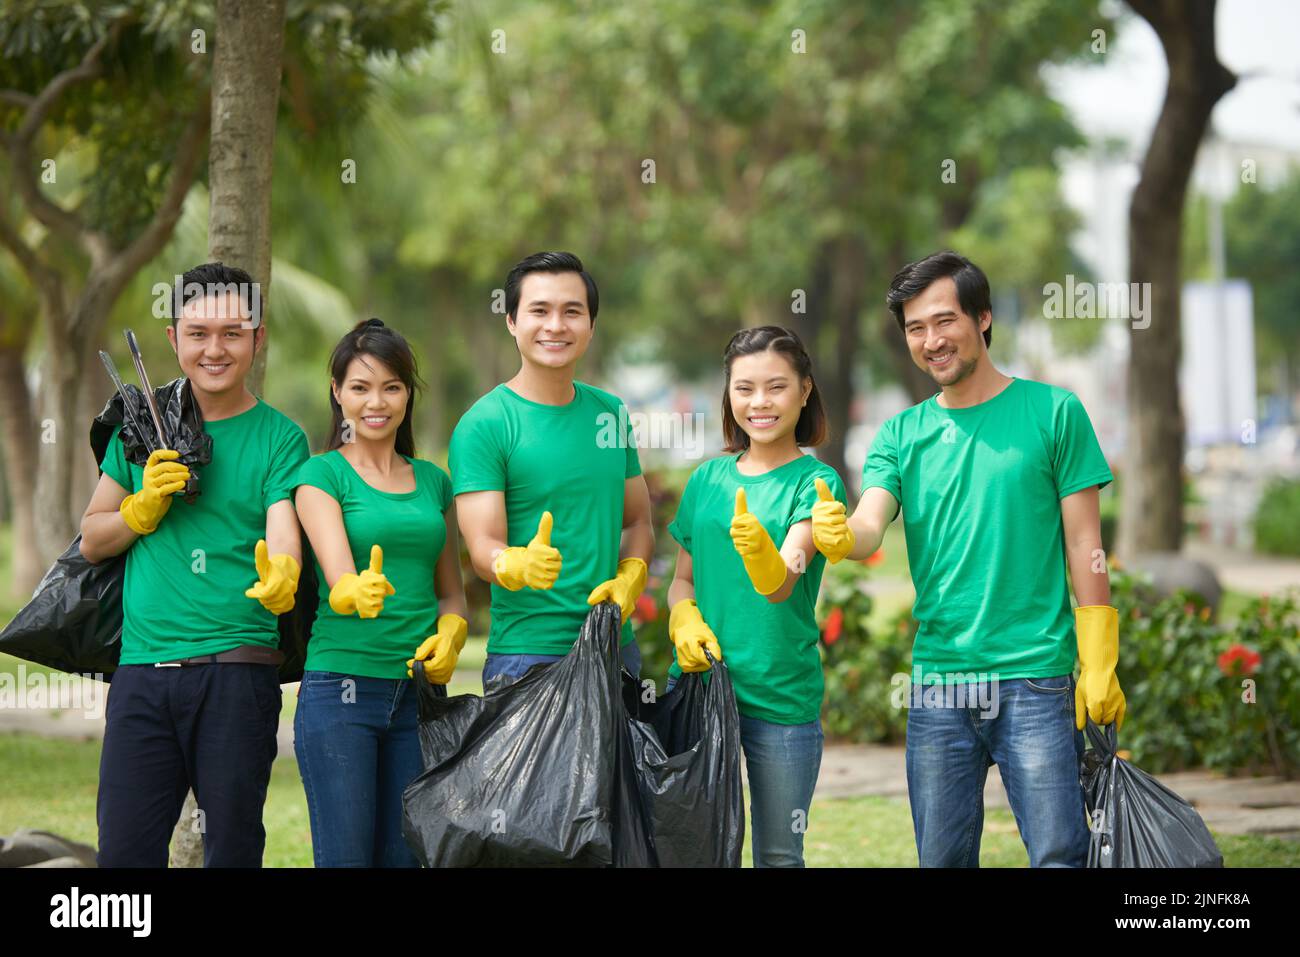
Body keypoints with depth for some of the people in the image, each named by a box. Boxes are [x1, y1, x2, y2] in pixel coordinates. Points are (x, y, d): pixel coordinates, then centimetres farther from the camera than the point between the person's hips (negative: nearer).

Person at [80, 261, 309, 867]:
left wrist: (279, 575, -34)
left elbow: (283, 537, -11)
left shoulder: (279, 437, 4)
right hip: (142, 667, 2)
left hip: (236, 671, -2)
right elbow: (91, 540, 16)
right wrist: (144, 507, -4)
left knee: (232, 848, 2)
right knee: (124, 850, 0)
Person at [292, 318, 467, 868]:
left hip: (418, 692, 5)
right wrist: (359, 593, -38)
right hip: (341, 687, -5)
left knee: (405, 856, 5)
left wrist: (449, 635, -2)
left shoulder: (433, 482, 14)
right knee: (346, 858, -4)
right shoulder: (322, 475, -1)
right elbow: (339, 580, -15)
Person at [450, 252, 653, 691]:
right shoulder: (483, 424, -7)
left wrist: (629, 579, -2)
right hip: (525, 654, -5)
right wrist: (519, 565, -35)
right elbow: (483, 547, -13)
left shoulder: (611, 411, 11)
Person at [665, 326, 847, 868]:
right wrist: (685, 621, -4)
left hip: (781, 696, -4)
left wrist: (759, 549, -40)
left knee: (778, 855, 6)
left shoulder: (816, 482, -5)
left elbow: (781, 585, -18)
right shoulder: (708, 479, 9)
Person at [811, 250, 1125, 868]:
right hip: (938, 680, 3)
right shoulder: (902, 434, 11)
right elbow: (871, 525, -4)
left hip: (1034, 678, -3)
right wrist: (839, 534, -29)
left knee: (1058, 855, -7)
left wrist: (1099, 667, -6)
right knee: (942, 859, 8)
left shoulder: (1052, 412, 2)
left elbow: (1083, 546, 0)